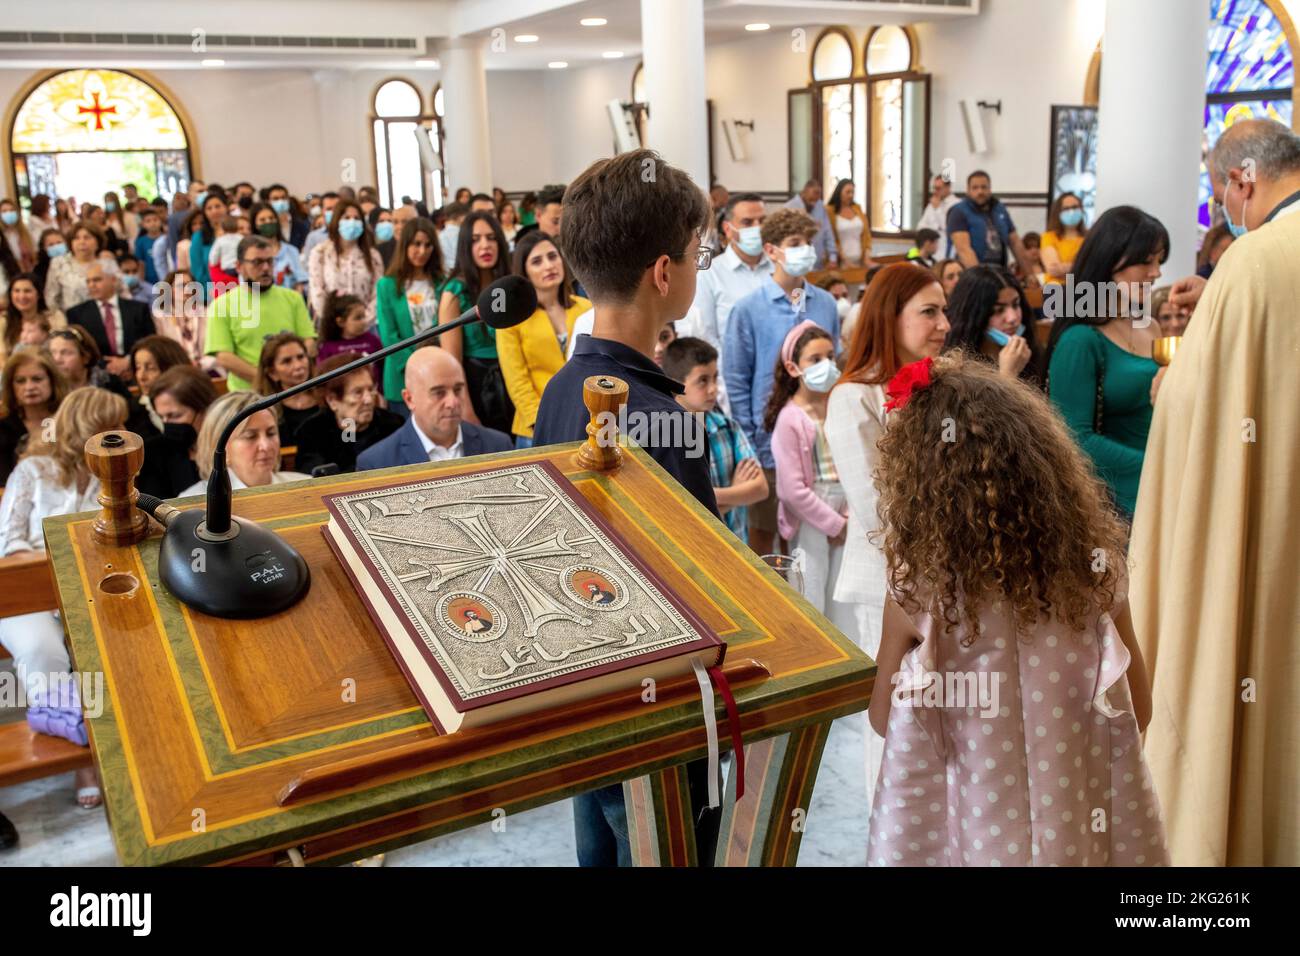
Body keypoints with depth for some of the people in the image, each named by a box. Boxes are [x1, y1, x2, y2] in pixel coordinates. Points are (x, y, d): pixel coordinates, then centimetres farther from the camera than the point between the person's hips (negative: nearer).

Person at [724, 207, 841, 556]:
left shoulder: (826, 304, 3)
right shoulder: (749, 309, -8)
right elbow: (736, 380, -5)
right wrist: (746, 442, -8)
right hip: (769, 442, -3)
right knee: (763, 530, 11)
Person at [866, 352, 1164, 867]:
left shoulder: (919, 589, -20)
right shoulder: (1095, 569, -12)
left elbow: (885, 719, -5)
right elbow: (1137, 711, 1)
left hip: (971, 831, -2)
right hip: (1078, 827, 2)